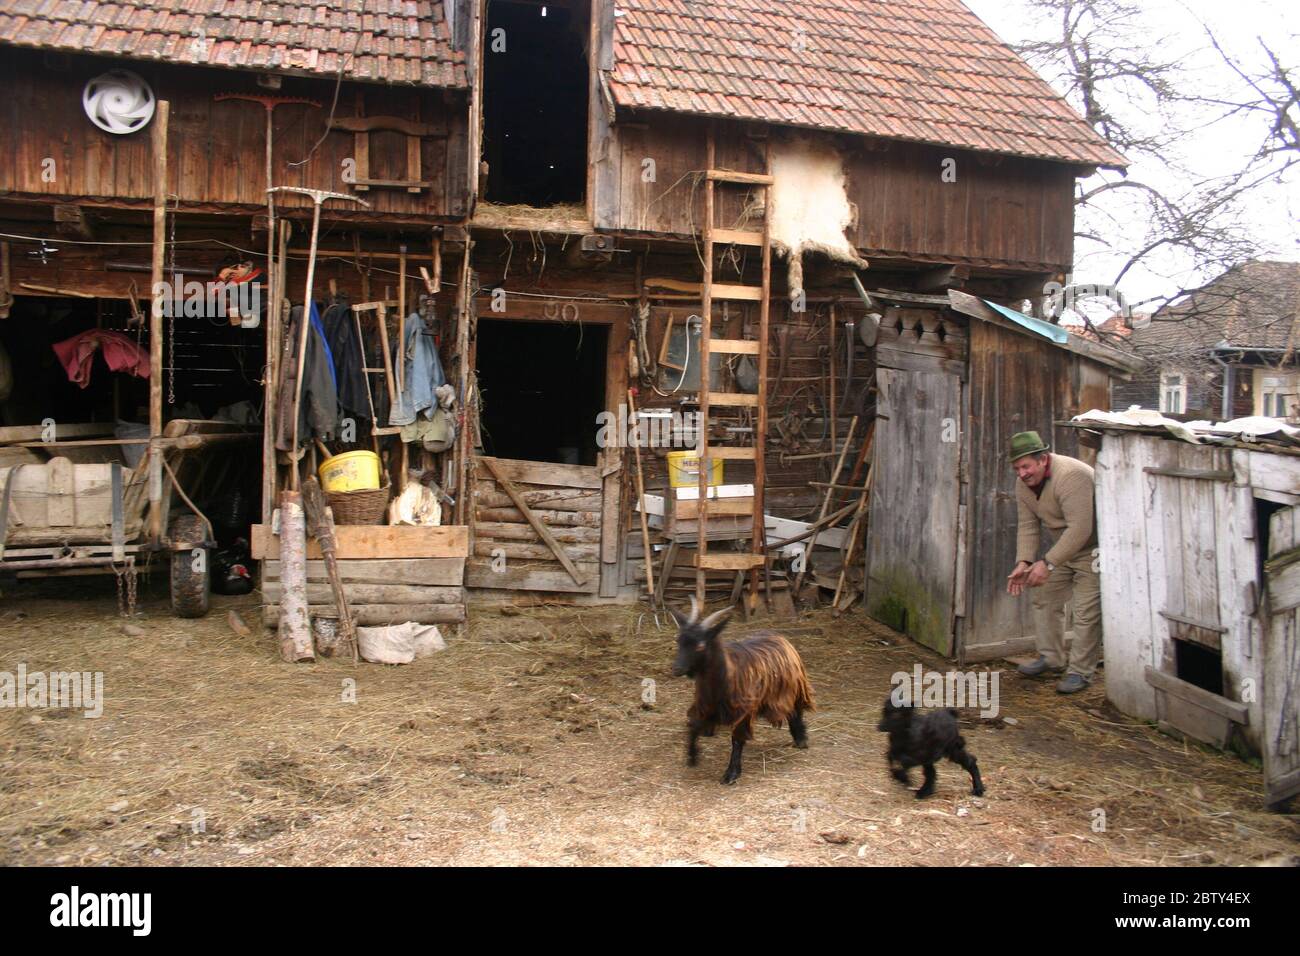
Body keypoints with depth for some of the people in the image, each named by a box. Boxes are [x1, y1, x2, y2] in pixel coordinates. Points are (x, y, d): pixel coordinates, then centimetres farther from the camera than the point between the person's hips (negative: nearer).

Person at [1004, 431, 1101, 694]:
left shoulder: (1071, 476, -32)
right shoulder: (1024, 484, -4)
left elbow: (1080, 529, -36)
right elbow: (1027, 526, -1)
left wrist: (1048, 563, -35)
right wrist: (1024, 562, -15)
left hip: (1095, 546, -9)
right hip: (1064, 546, 9)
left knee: (1087, 611, -10)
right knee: (1044, 598, 11)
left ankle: (1081, 672, 0)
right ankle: (1052, 658, 24)